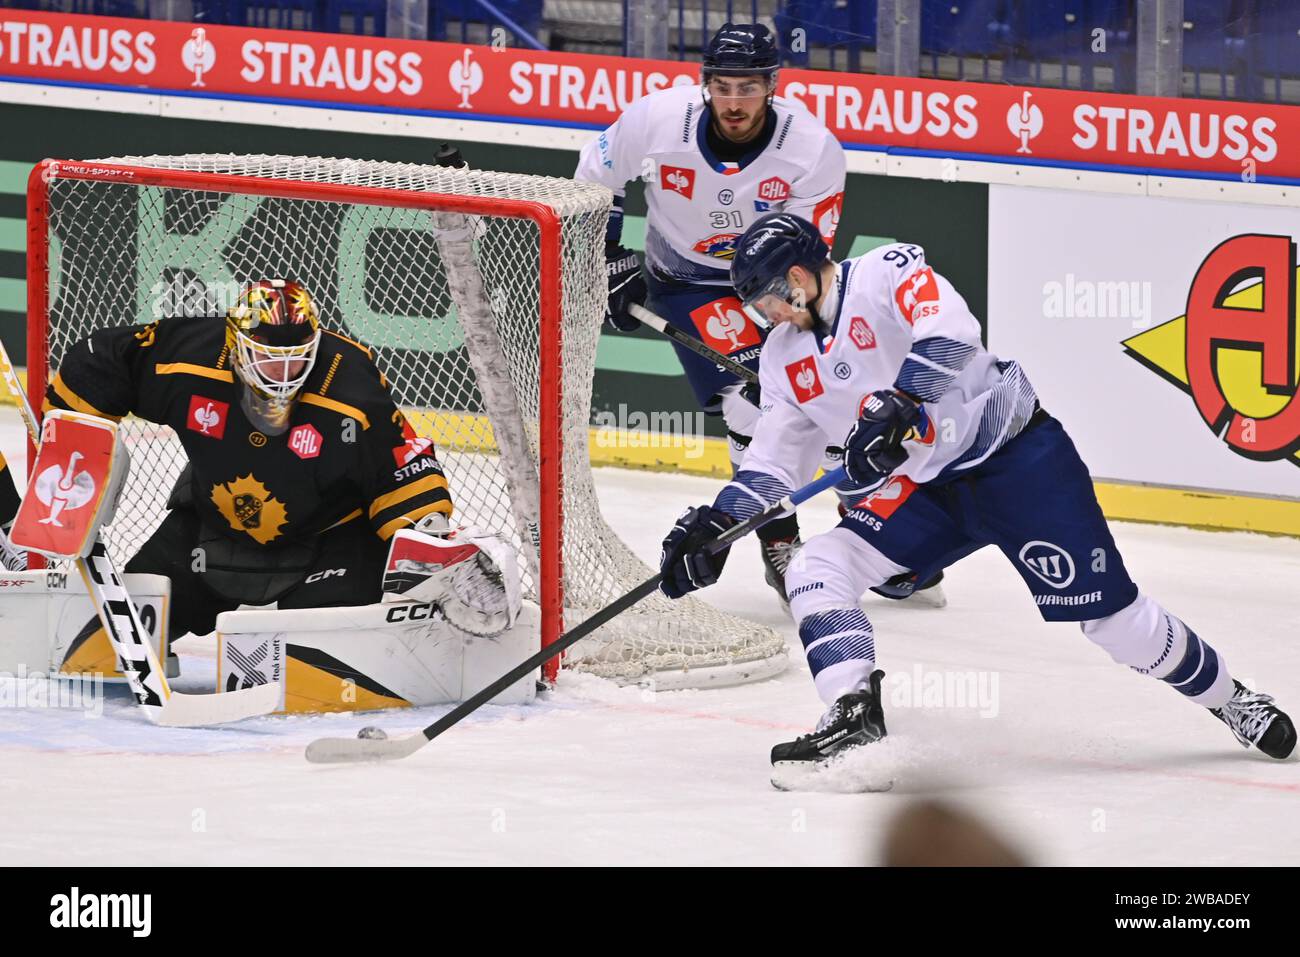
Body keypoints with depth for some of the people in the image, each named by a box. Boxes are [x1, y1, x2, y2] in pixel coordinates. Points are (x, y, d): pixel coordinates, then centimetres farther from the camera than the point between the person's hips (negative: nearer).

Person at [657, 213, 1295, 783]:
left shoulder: (889, 270, -14)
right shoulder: (785, 359, 7)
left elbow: (950, 334, -31)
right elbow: (776, 458, 11)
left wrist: (899, 403, -43)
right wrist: (716, 523, -2)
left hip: (1018, 458, -7)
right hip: (920, 490, 7)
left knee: (1108, 611, -7)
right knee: (816, 569, -13)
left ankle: (1225, 696, 14)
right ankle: (855, 718, -19)